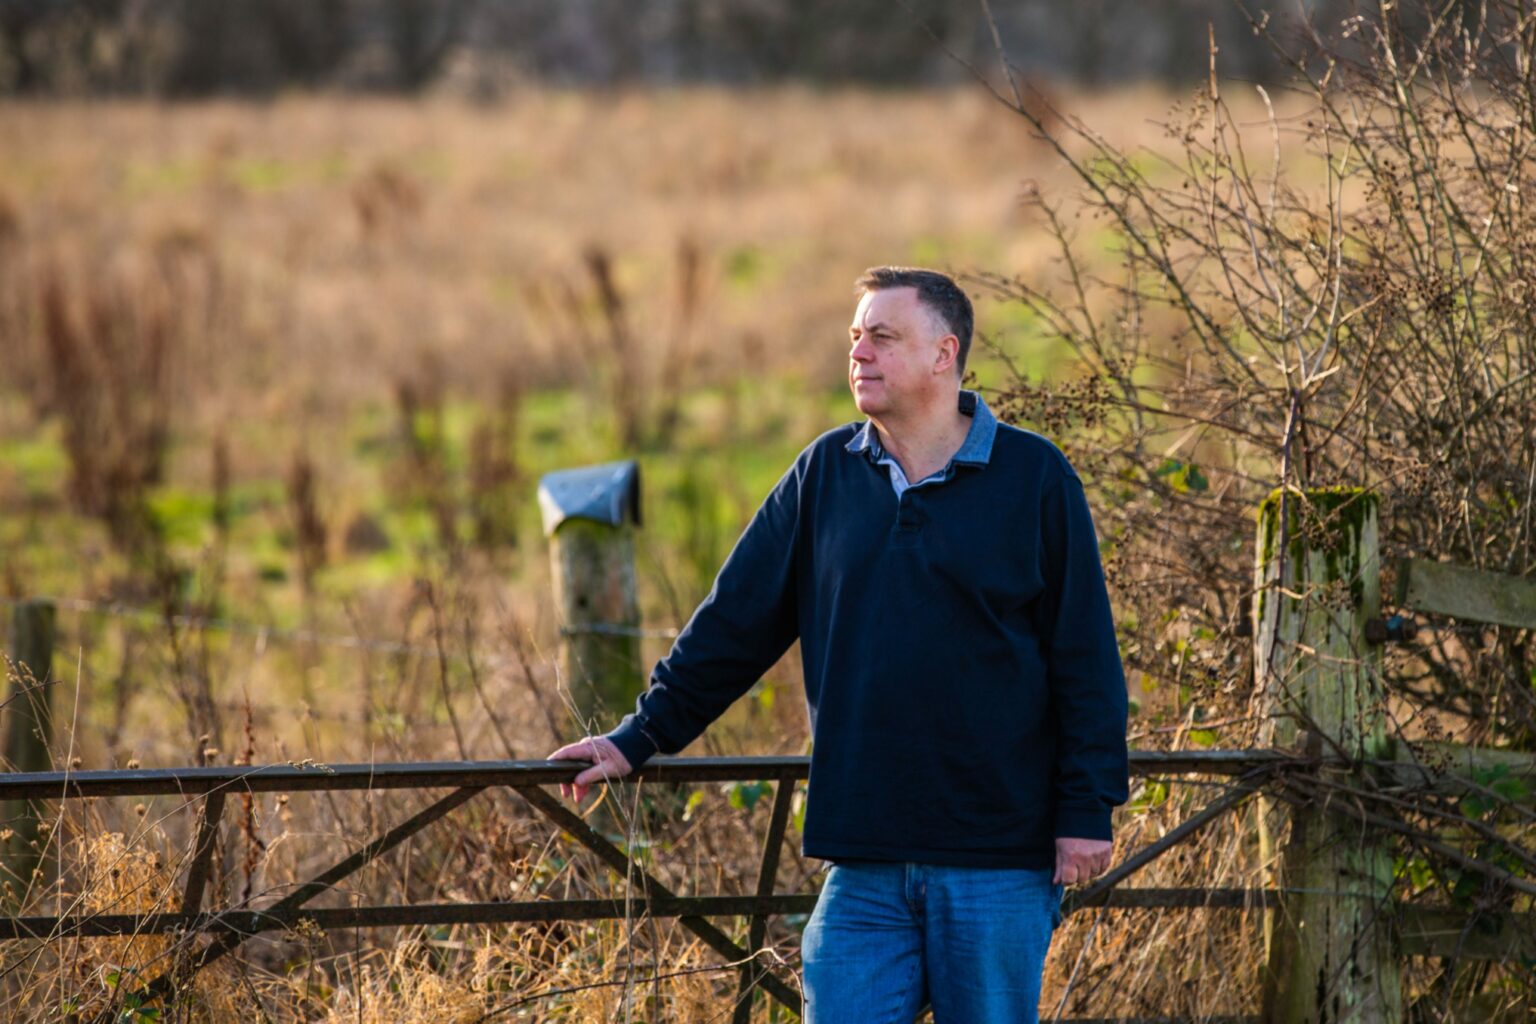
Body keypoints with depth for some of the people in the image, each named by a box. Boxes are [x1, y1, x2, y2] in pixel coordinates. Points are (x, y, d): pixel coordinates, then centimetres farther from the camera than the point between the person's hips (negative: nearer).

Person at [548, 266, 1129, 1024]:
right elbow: (735, 622, 14)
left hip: (997, 855, -3)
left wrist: (1086, 809, -5)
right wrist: (641, 737, 11)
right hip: (865, 861, 3)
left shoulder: (1034, 478, -1)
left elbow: (1085, 659, -1)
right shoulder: (826, 475, 9)